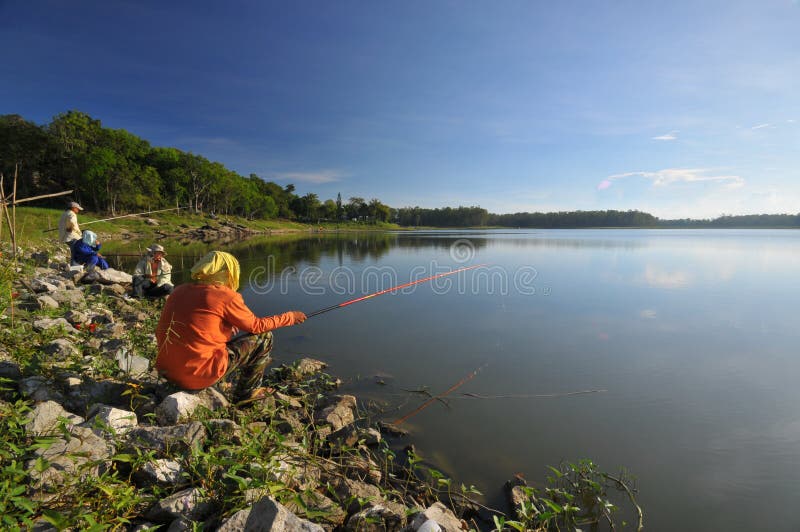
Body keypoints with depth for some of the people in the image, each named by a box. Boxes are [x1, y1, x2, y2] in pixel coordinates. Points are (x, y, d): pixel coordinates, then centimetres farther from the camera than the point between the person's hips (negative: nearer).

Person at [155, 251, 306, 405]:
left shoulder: (179, 291, 7)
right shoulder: (226, 296, -12)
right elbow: (256, 326, -1)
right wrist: (290, 317, 12)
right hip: (199, 376, -7)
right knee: (264, 337, 6)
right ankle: (246, 393, 17)